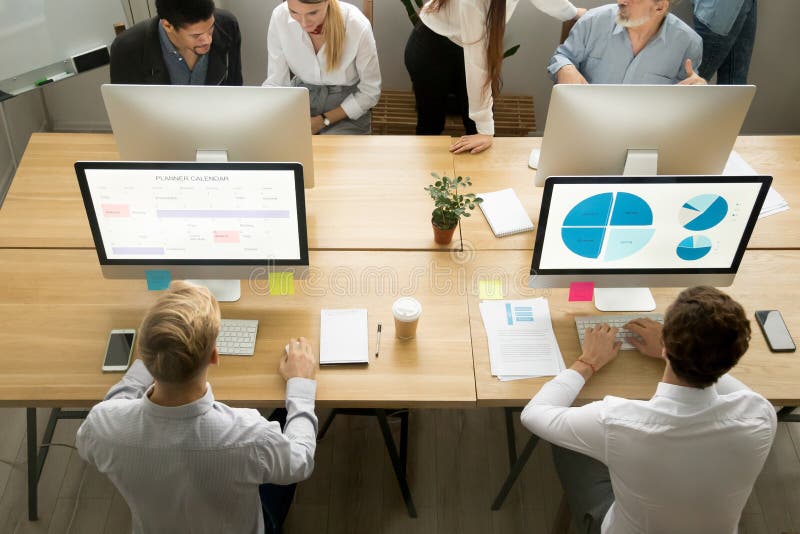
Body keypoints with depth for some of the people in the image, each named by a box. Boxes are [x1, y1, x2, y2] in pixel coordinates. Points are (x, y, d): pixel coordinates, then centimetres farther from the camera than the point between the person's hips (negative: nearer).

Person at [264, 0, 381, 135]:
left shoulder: (358, 26, -23)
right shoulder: (279, 17, -17)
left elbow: (370, 92, -11)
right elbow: (275, 81, -10)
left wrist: (323, 121, -14)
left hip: (347, 112, -2)